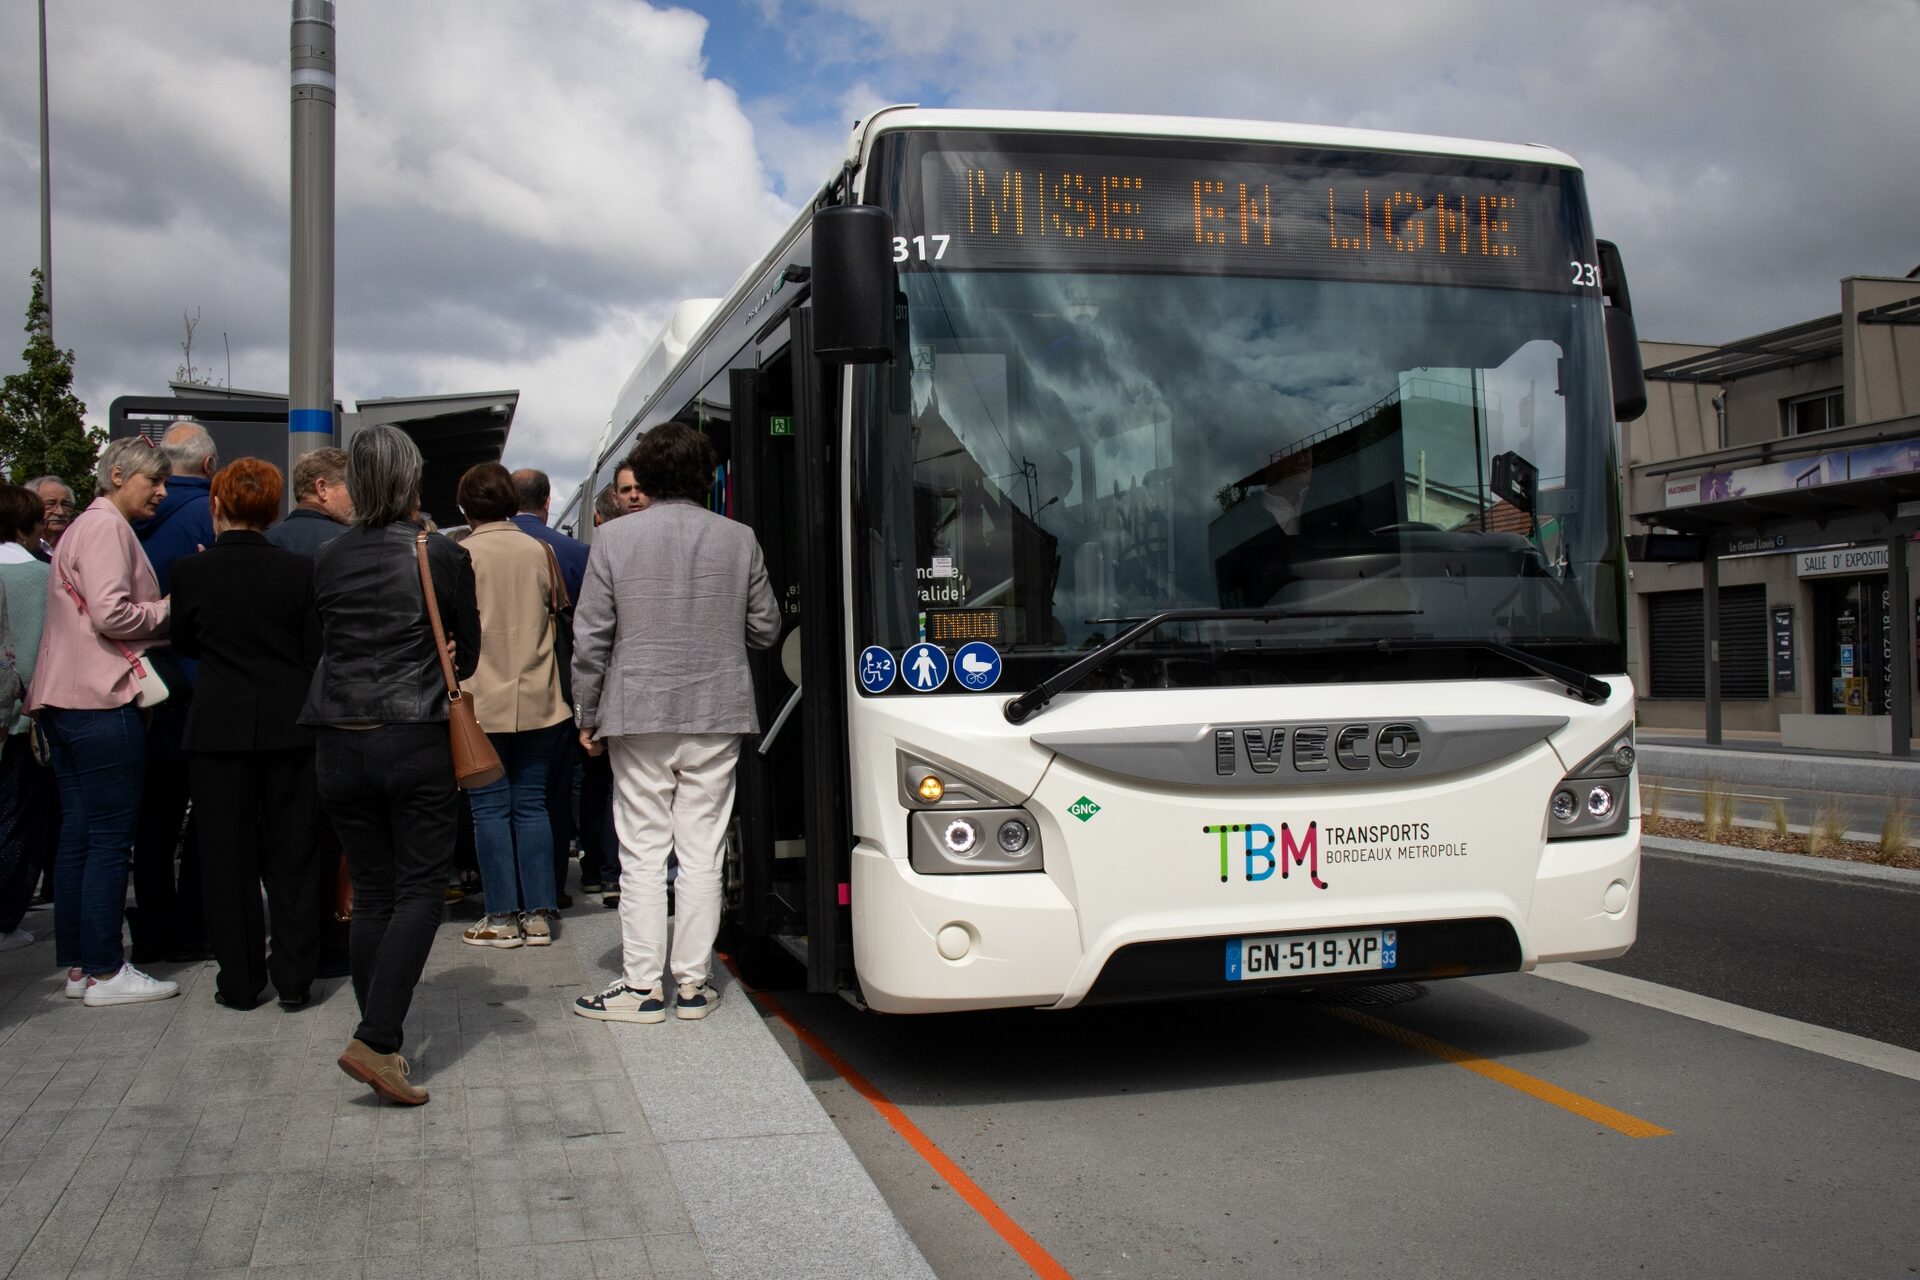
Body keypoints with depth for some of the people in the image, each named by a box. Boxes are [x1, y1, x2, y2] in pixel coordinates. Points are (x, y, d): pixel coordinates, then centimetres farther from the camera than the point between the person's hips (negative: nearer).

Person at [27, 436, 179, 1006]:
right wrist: (170, 609, -6)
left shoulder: (87, 526, 22)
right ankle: (104, 972, -1)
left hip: (65, 702, 10)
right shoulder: (105, 527, -10)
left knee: (78, 834, 11)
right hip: (101, 702, -10)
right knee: (111, 837, -6)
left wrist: (162, 615, 9)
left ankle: (78, 964, 17)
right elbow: (111, 614, -20)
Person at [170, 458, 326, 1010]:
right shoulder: (299, 570, -7)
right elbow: (316, 653, -3)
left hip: (217, 728, 0)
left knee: (227, 856, 9)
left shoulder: (189, 571, -6)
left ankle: (240, 980, 15)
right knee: (293, 854, 9)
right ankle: (293, 978, 12)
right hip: (290, 727, 0)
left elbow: (184, 643, 8)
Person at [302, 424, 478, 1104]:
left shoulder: (329, 559, 4)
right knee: (420, 890, 2)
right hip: (415, 741, -4)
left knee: (370, 895, 12)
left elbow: (324, 643, 14)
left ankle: (383, 1043, 18)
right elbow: (467, 655, 3)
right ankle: (374, 1041, -10)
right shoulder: (443, 556, -5)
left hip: (339, 742, 4)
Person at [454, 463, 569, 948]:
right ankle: (538, 915, 9)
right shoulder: (538, 551, 2)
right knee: (532, 804, 8)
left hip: (481, 702, -3)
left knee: (490, 807, 3)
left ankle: (503, 917, 5)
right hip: (538, 701, 3)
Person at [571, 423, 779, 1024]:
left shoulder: (615, 537, -3)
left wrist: (588, 716, 8)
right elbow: (765, 630, 8)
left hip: (638, 715, -1)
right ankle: (693, 983, 12)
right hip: (717, 714, 2)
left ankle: (641, 986, 8)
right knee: (702, 853, 7)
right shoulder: (739, 539, 1)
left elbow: (590, 638, -2)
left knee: (642, 854, 5)